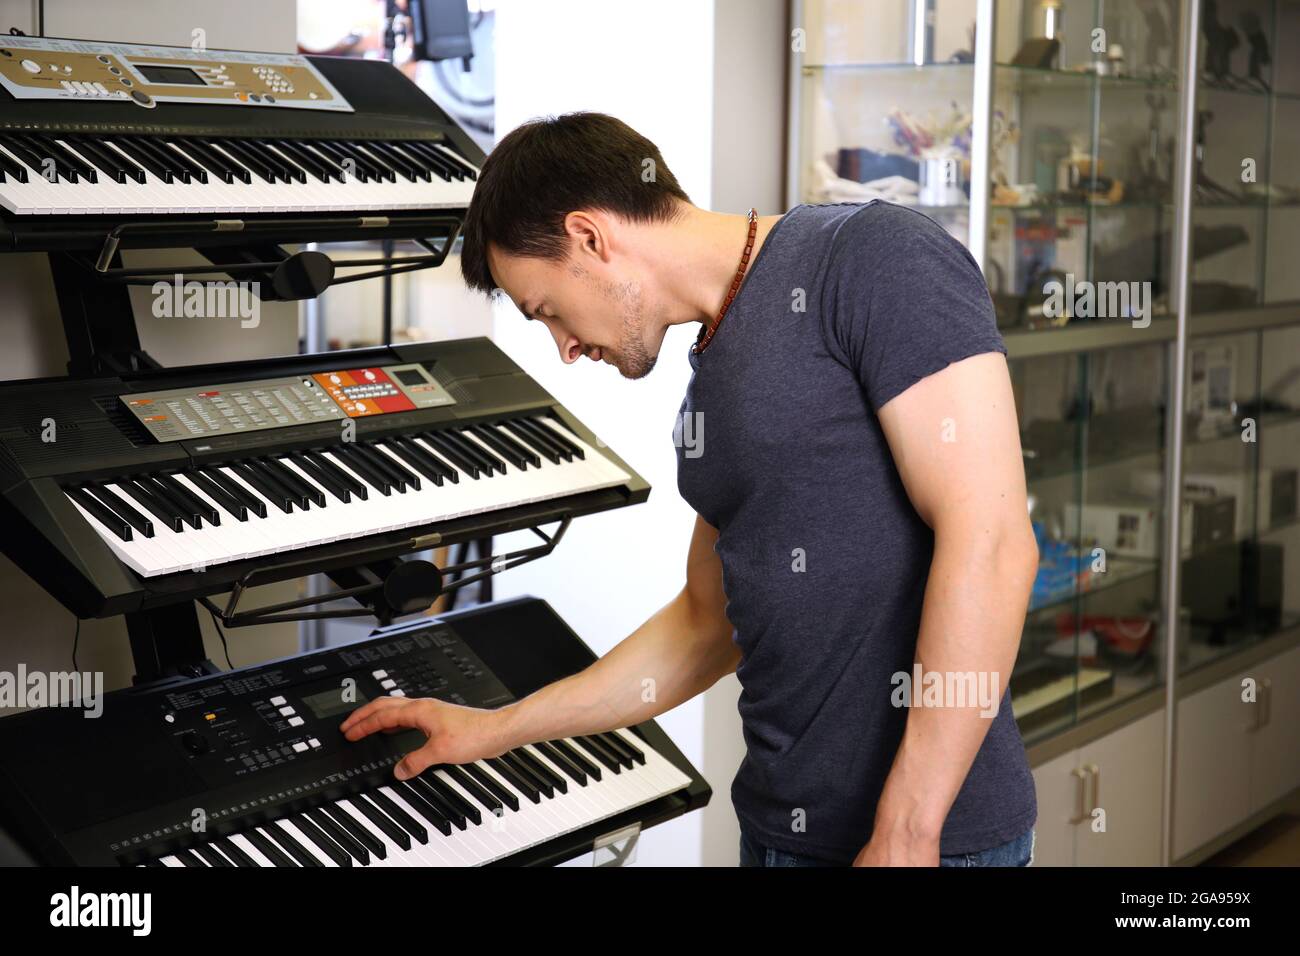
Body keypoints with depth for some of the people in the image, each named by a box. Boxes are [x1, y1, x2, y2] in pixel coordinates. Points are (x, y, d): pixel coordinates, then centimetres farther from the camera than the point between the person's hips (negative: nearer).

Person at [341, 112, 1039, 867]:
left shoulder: (873, 258, -13)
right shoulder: (714, 379, 12)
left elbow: (991, 546, -20)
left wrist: (904, 834, -20)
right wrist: (497, 729, 24)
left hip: (925, 829, -8)